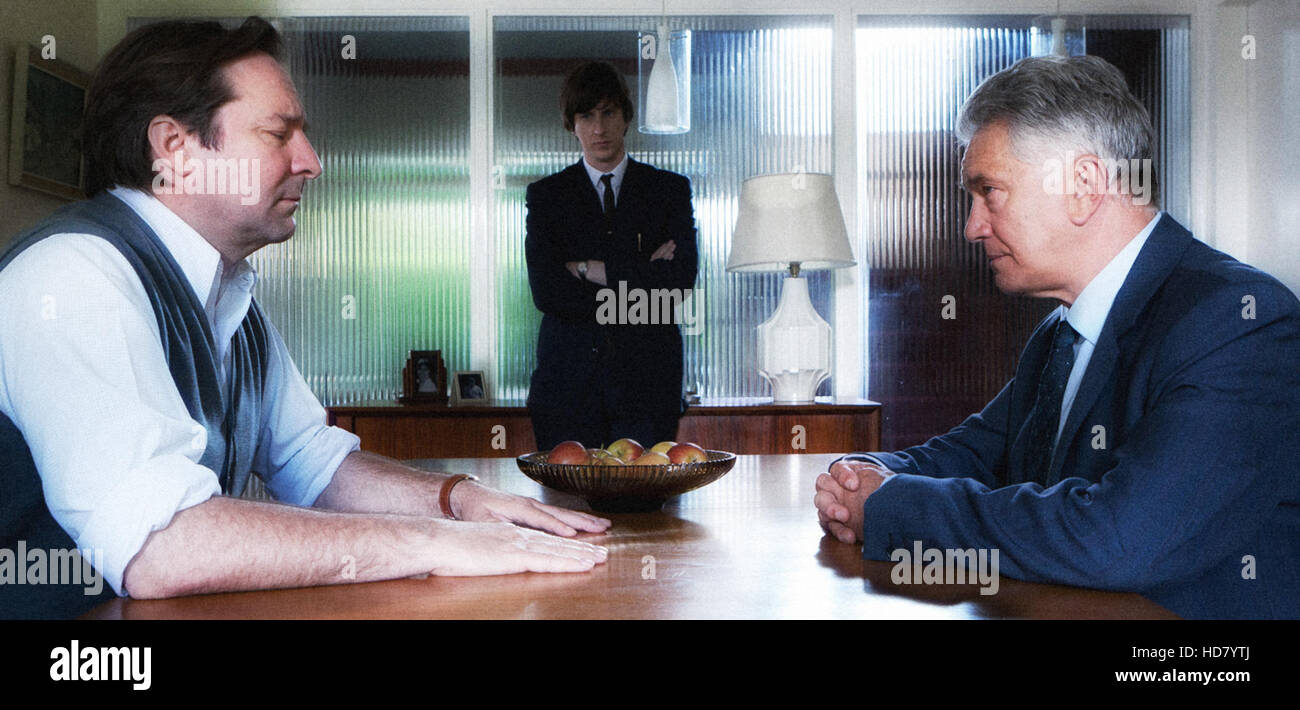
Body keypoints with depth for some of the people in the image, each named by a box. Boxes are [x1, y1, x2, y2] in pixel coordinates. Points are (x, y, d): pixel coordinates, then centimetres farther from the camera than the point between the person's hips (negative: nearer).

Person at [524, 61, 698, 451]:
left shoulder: (670, 189, 10)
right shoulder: (546, 194, 9)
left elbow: (680, 281, -5)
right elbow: (546, 292, -5)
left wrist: (589, 269, -5)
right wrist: (639, 280, -7)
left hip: (647, 379, 0)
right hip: (569, 379, 0)